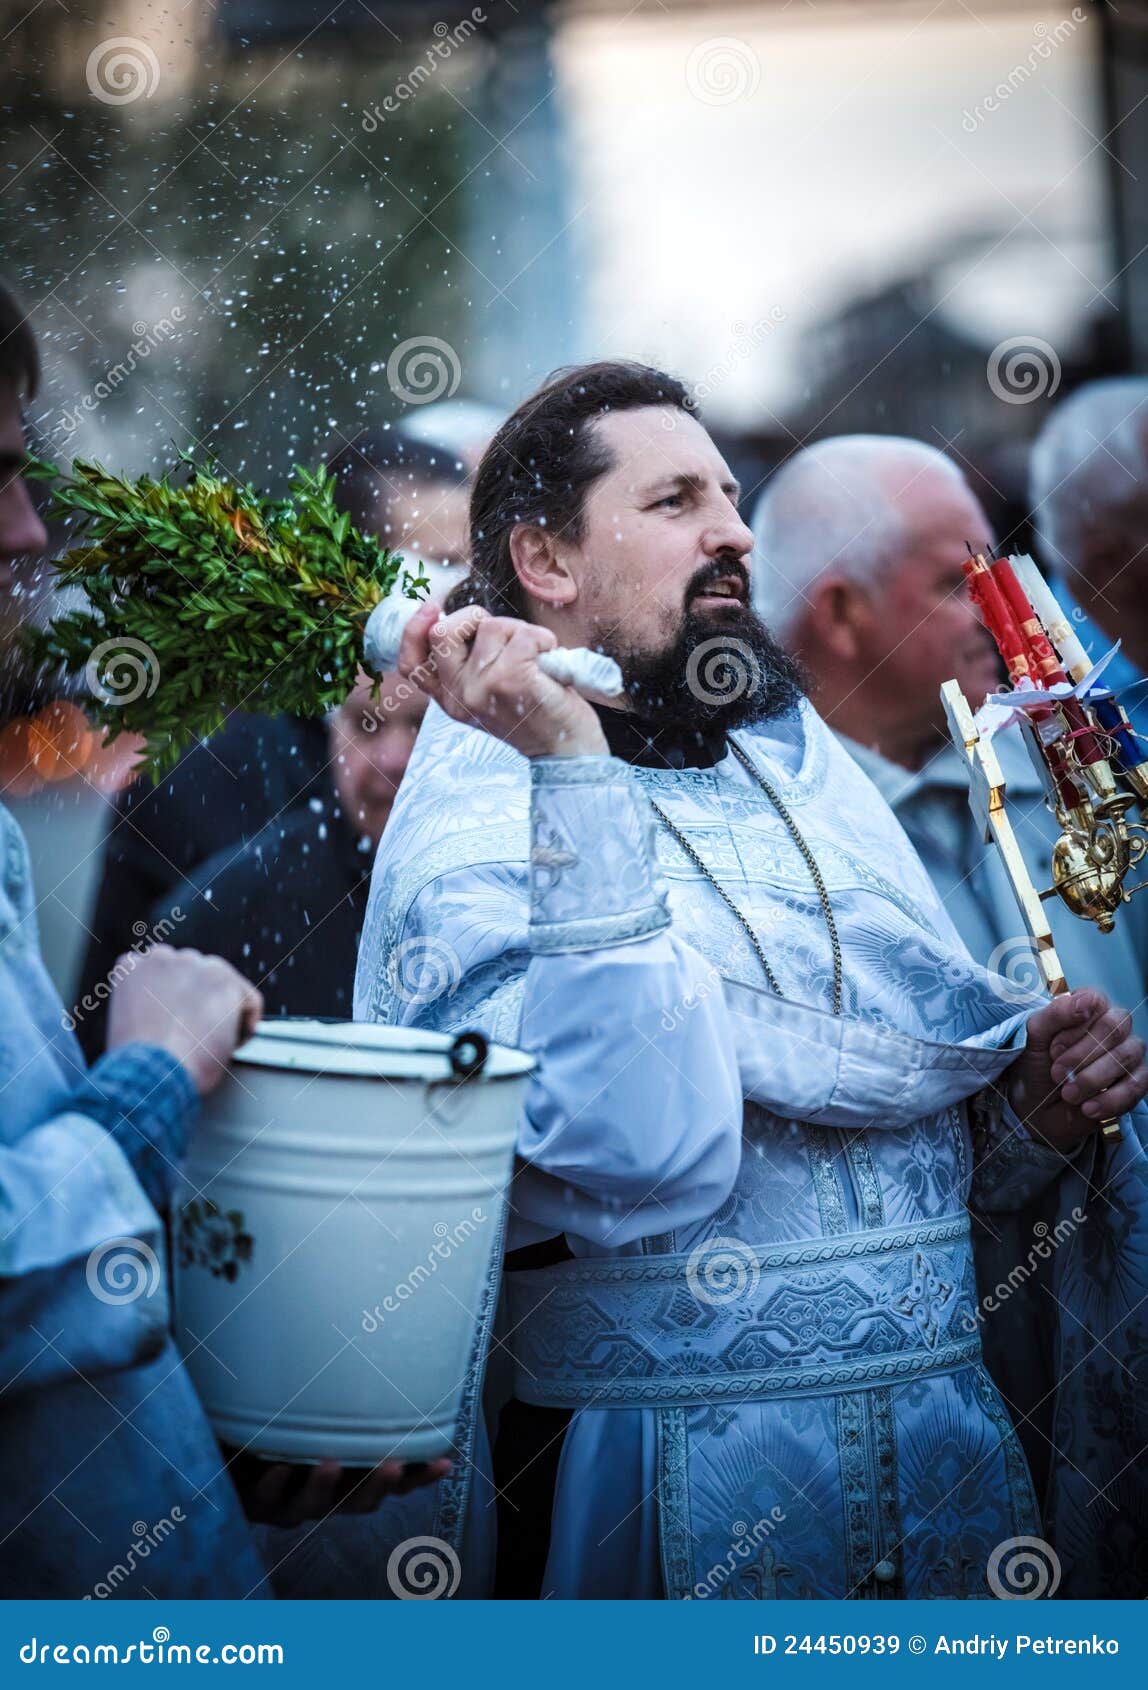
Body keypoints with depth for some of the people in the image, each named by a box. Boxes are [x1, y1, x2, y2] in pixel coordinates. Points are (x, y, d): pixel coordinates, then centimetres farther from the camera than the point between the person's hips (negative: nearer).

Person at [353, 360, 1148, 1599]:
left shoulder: (807, 768, 12)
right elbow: (639, 1149, -25)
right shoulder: (473, 820, -8)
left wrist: (1037, 1110, -5)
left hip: (947, 1449, 6)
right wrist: (575, 767, -24)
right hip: (677, 1487, -6)